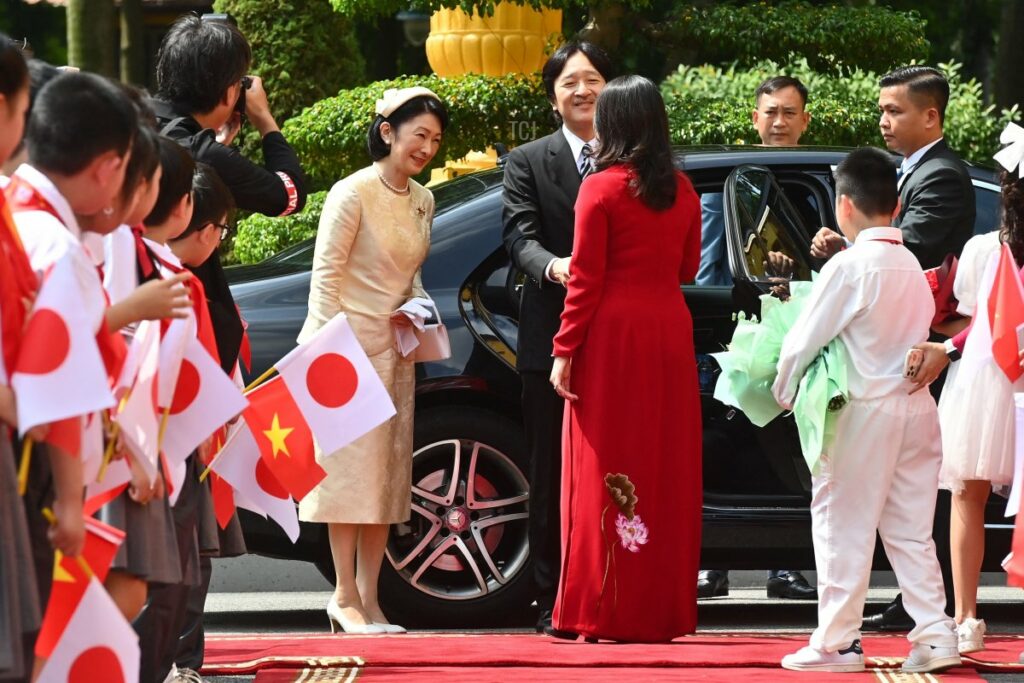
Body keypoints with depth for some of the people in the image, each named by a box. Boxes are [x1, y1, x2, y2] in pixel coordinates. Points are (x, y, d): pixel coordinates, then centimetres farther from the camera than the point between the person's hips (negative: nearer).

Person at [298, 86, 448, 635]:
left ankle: (368, 597, 10)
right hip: (349, 344, -7)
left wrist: (418, 305, 3)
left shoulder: (422, 200, 11)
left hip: (394, 351, 7)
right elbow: (325, 274, -13)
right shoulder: (354, 193, -11)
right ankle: (346, 596, -3)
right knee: (352, 464, -6)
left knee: (388, 471, 6)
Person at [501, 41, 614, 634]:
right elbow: (520, 236, -4)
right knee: (552, 474, 3)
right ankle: (554, 601, 8)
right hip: (554, 336, 0)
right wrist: (553, 266, -26)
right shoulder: (529, 162, 8)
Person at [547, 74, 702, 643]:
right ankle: (662, 610, 11)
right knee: (665, 470, 8)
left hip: (612, 336, -5)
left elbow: (585, 280, -10)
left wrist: (564, 351, -7)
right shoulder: (682, 191, 7)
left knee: (608, 470, 0)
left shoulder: (601, 189, -8)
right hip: (670, 332, 5)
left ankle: (607, 612, 0)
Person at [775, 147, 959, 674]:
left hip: (865, 412, -6)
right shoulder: (911, 265, 6)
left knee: (844, 528, 2)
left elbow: (804, 339, -11)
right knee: (911, 531, 11)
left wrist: (783, 392, 3)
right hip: (916, 408, 6)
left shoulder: (849, 266, -13)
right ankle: (935, 635, 6)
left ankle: (836, 643, 5)